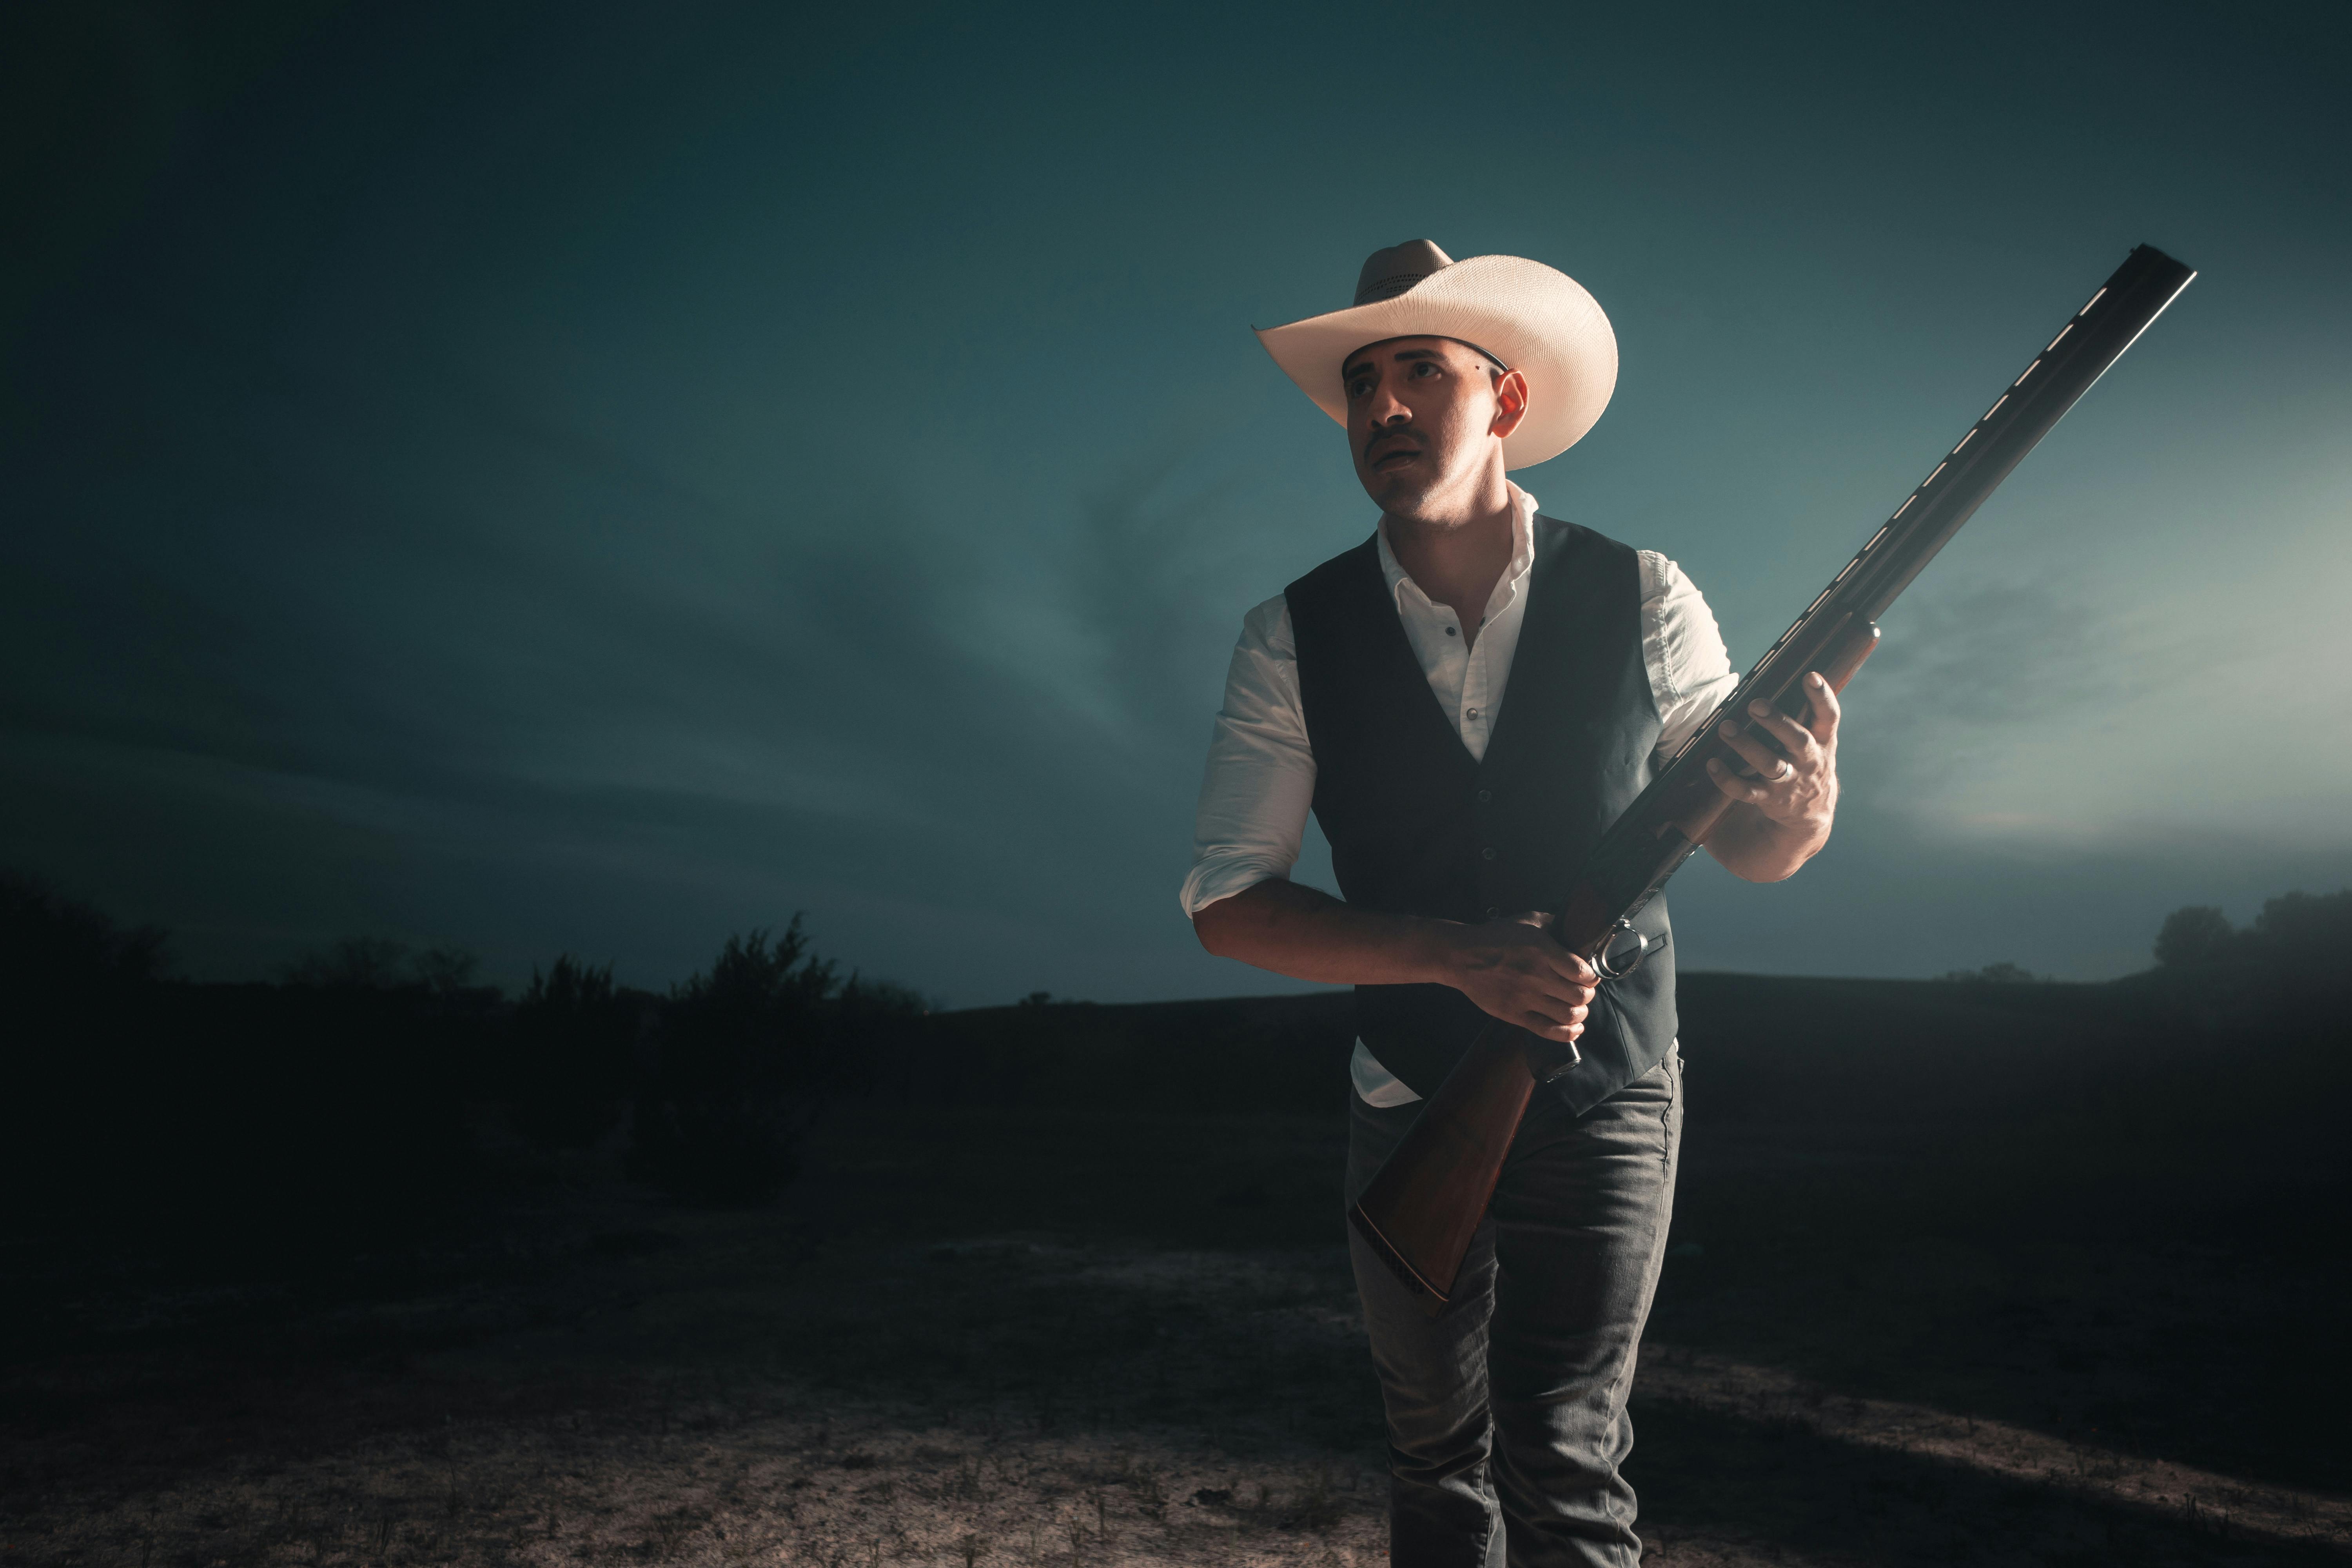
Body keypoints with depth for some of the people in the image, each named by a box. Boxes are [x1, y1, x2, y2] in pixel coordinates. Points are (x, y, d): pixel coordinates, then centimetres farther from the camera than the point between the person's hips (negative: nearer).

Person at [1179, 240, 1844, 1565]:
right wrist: (1459, 955, -25)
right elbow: (1227, 903, -12)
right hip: (1410, 1112, 1)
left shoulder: (1641, 601, -9)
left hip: (1607, 1104, -1)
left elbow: (1740, 841, 0)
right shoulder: (1297, 637, -9)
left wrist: (1799, 811, -25)